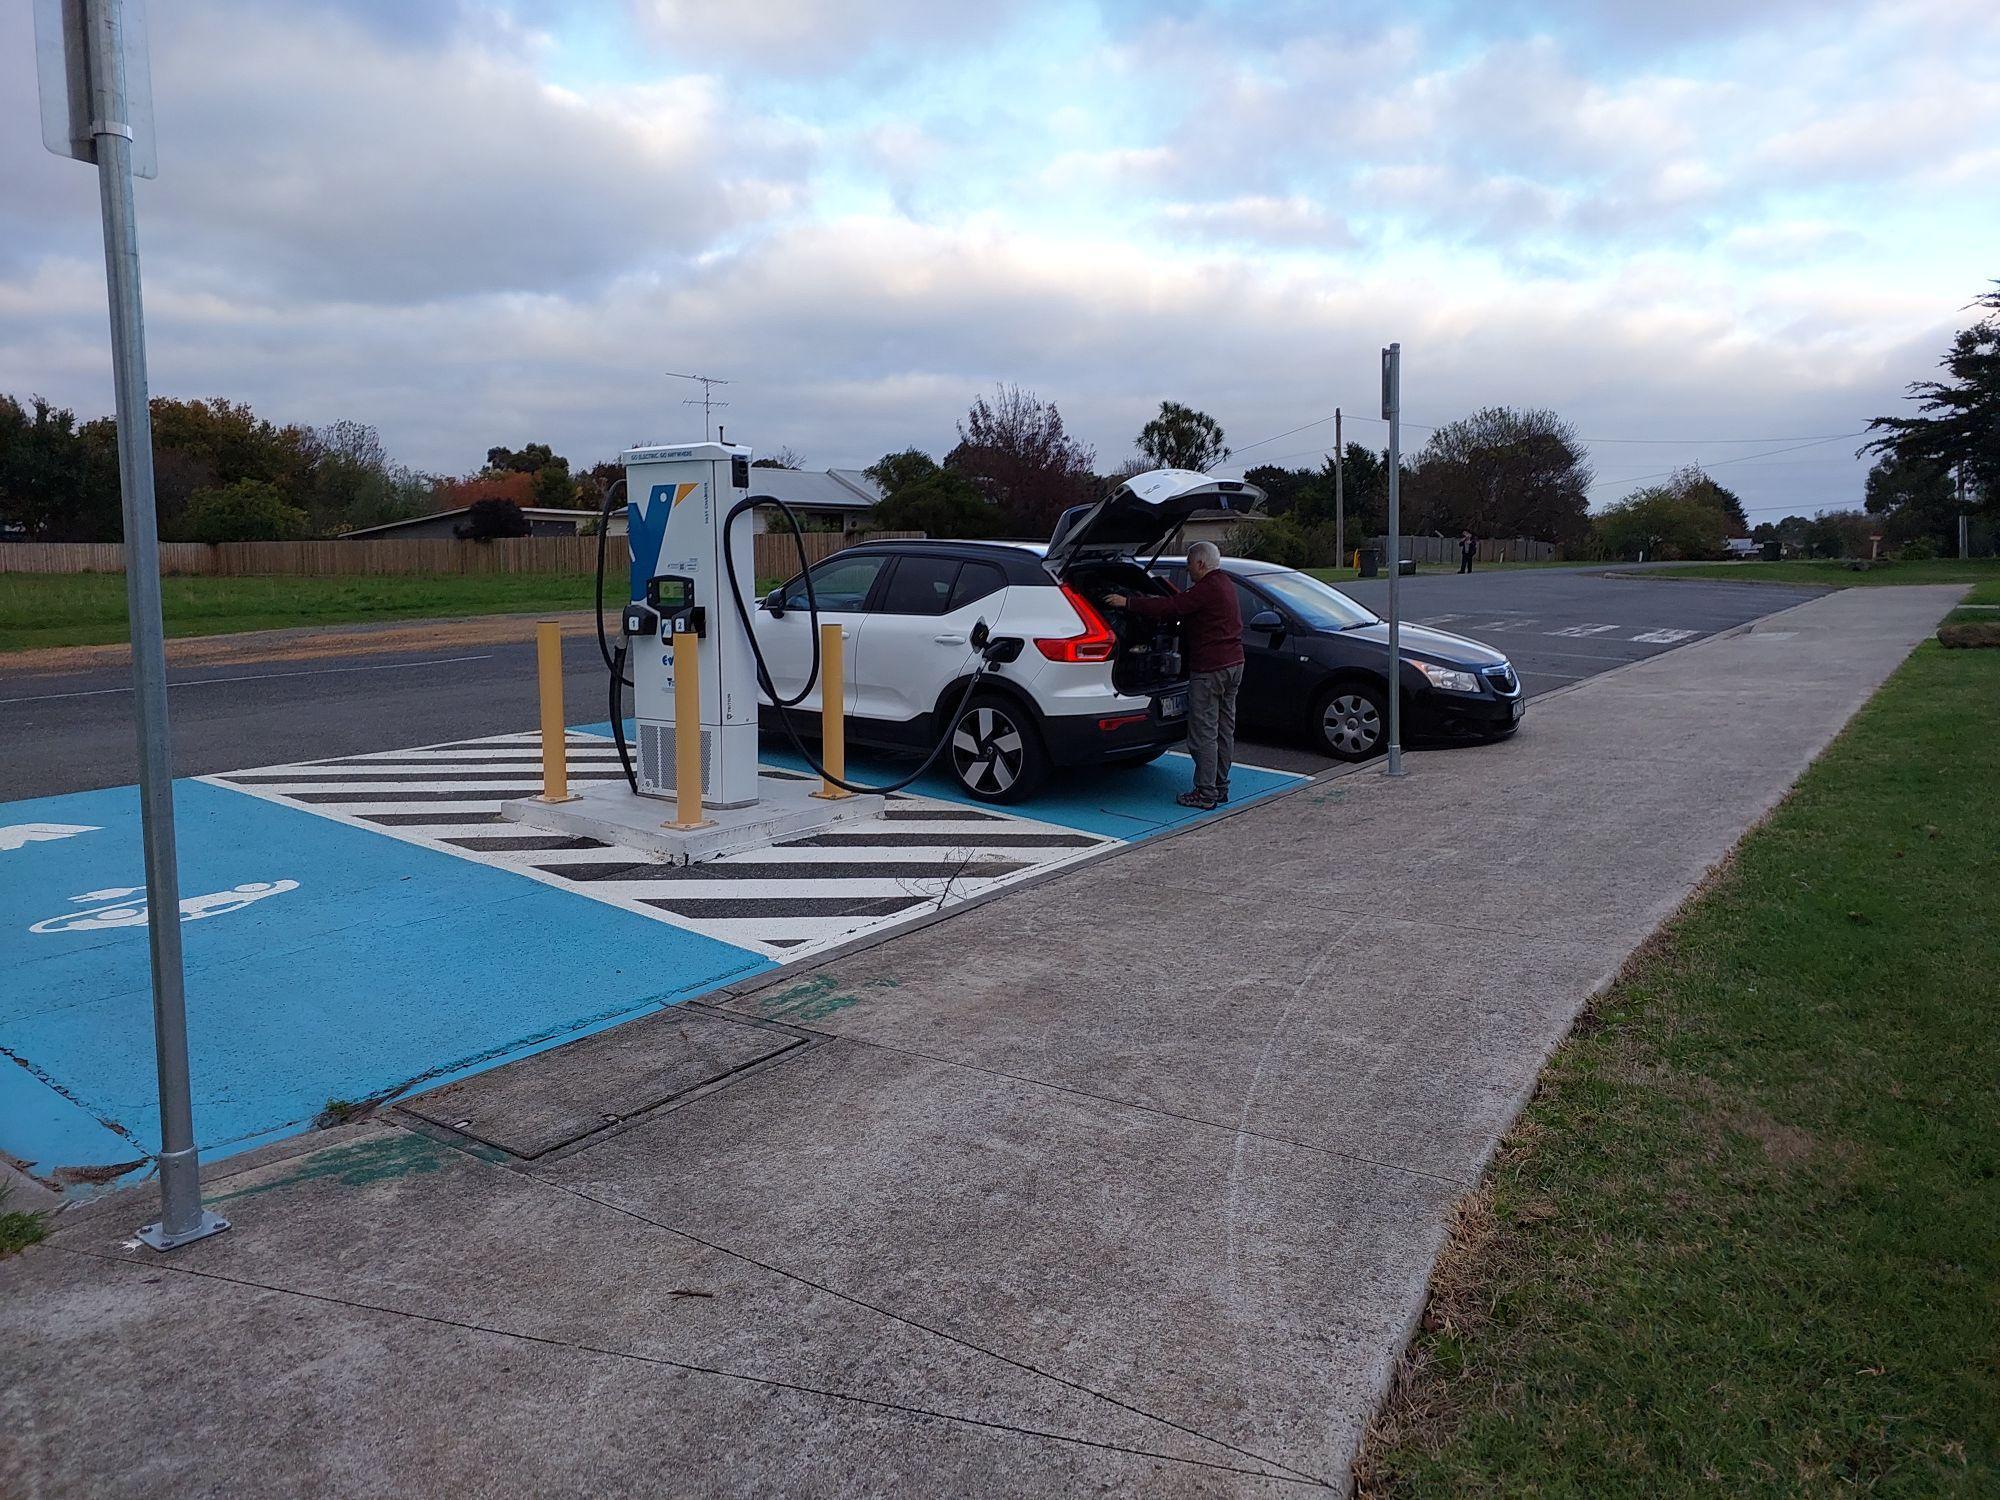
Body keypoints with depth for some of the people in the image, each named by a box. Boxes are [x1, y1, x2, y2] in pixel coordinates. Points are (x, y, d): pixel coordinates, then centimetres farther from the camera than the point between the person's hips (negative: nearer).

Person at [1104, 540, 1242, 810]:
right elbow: (1182, 603, 23)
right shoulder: (1225, 584, 15)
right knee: (1225, 730, 14)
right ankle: (1220, 787, 21)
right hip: (1233, 663, 10)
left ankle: (1205, 793, -2)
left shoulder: (1207, 588, -16)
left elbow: (1171, 607, -21)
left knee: (1204, 733, -4)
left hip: (1209, 669, -10)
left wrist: (1128, 602, -17)